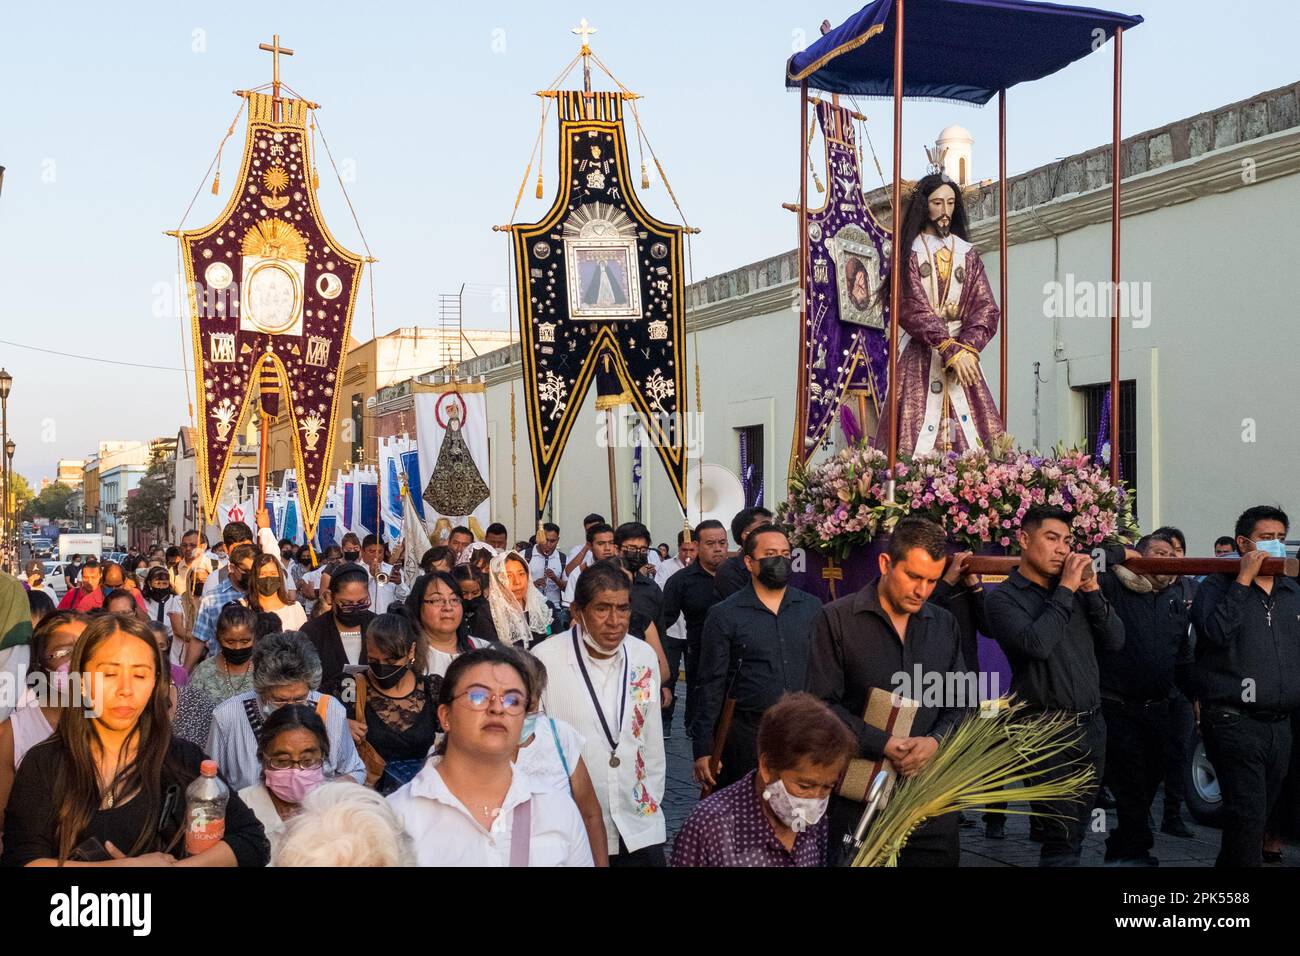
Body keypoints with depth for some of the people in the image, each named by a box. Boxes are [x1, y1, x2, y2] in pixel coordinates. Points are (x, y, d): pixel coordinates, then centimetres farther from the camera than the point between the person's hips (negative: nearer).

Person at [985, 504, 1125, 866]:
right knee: (1062, 839, -8)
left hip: (1091, 725, 6)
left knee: (1074, 835, 14)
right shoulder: (1003, 598, -7)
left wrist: (1091, 588, -6)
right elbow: (1037, 644, -23)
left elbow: (1115, 641, 5)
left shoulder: (1075, 591, 11)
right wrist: (1066, 589, -15)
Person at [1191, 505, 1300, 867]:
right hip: (1234, 721, -6)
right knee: (1248, 818, -10)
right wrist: (1244, 579, -17)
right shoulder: (1217, 586, -3)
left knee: (1260, 815, 14)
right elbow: (1217, 633, -22)